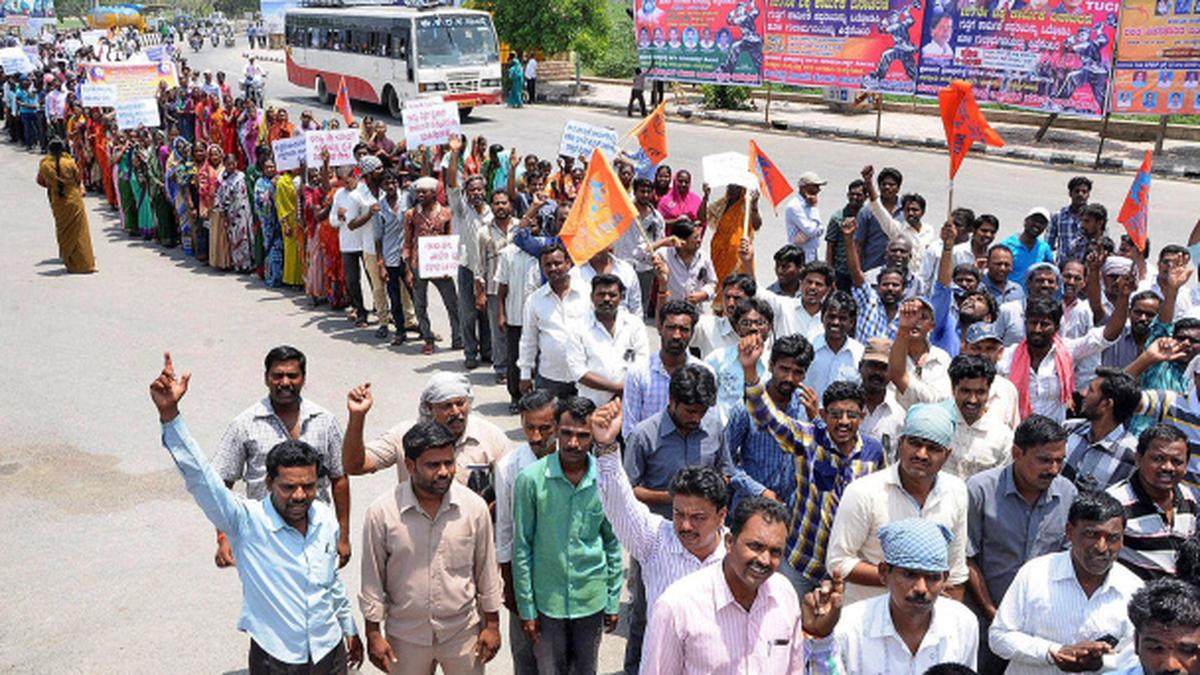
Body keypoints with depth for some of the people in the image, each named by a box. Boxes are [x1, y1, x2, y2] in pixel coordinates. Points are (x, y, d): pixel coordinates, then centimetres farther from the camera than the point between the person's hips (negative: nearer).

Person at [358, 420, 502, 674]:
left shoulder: (475, 506, -11)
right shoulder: (381, 512, -15)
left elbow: (487, 570, -1)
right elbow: (373, 578, -5)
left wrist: (492, 623, 3)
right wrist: (373, 633, -3)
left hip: (463, 632, 1)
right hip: (406, 635, -1)